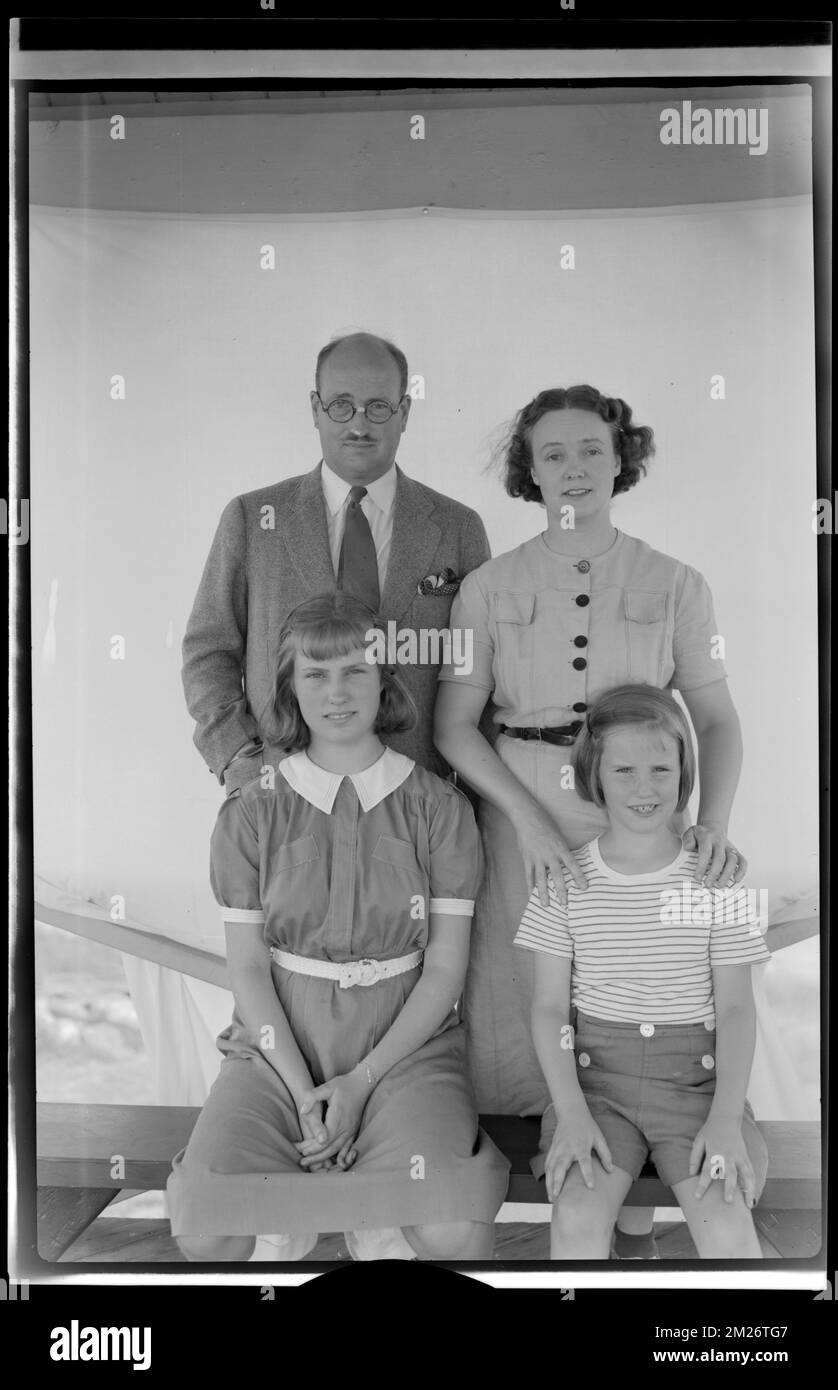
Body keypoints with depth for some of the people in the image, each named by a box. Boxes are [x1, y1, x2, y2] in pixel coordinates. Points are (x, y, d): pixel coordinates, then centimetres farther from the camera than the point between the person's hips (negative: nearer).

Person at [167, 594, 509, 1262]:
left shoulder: (440, 808, -1)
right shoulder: (249, 815, 2)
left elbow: (446, 968, -3)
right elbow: (248, 967, 0)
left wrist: (361, 1080, -12)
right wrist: (303, 1092, -12)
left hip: (405, 1041, -1)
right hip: (281, 1043, 1)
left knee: (456, 1234, -26)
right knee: (203, 1231, -22)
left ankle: (376, 1229, 7)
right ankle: (291, 1224, 10)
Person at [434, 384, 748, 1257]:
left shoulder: (675, 585, 5)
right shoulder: (489, 588, 4)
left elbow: (716, 719, 3)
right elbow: (453, 725, -1)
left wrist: (715, 819, -14)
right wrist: (528, 816, -14)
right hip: (518, 809, 0)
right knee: (525, 1001, 3)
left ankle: (634, 1221, 21)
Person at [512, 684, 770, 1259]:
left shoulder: (717, 879, -1)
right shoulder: (565, 880, 0)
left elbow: (737, 1007, 1)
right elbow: (549, 1007, 2)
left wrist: (726, 1118, -11)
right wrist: (571, 1112, -11)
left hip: (697, 1078, 0)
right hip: (595, 1073, 0)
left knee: (727, 1227, -23)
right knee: (578, 1219, -24)